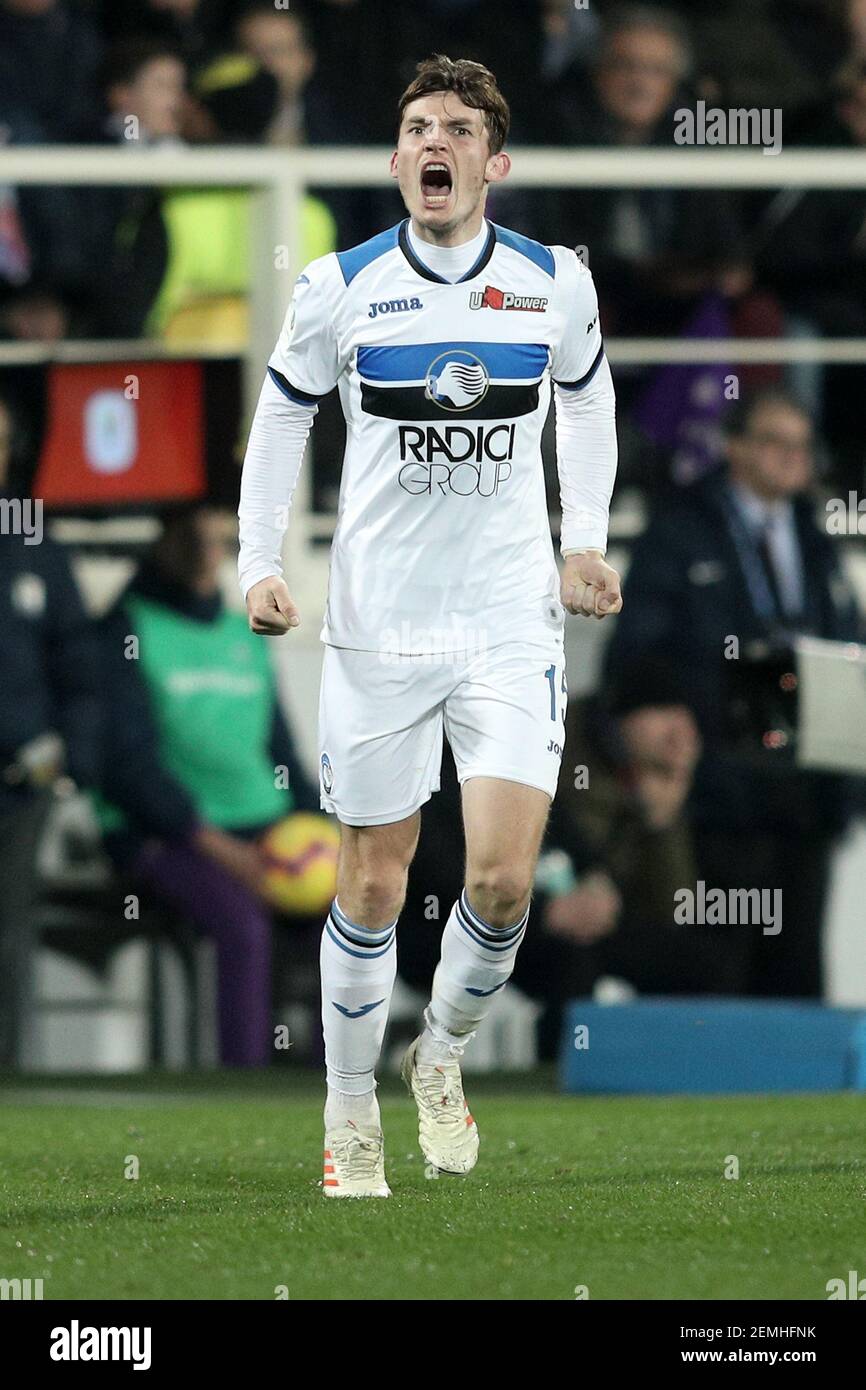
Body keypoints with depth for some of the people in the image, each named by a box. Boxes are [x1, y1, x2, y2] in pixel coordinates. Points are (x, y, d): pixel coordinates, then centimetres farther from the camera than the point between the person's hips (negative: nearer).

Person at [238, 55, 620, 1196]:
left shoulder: (555, 282, 0)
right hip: (378, 629, -1)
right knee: (374, 888, 3)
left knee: (503, 879, -10)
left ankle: (443, 1056, 18)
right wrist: (260, 565, 2)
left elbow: (588, 400, 19)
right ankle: (350, 1112, 20)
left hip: (513, 623, 1)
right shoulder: (343, 287, -4)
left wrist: (586, 542, 14)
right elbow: (281, 415, 9)